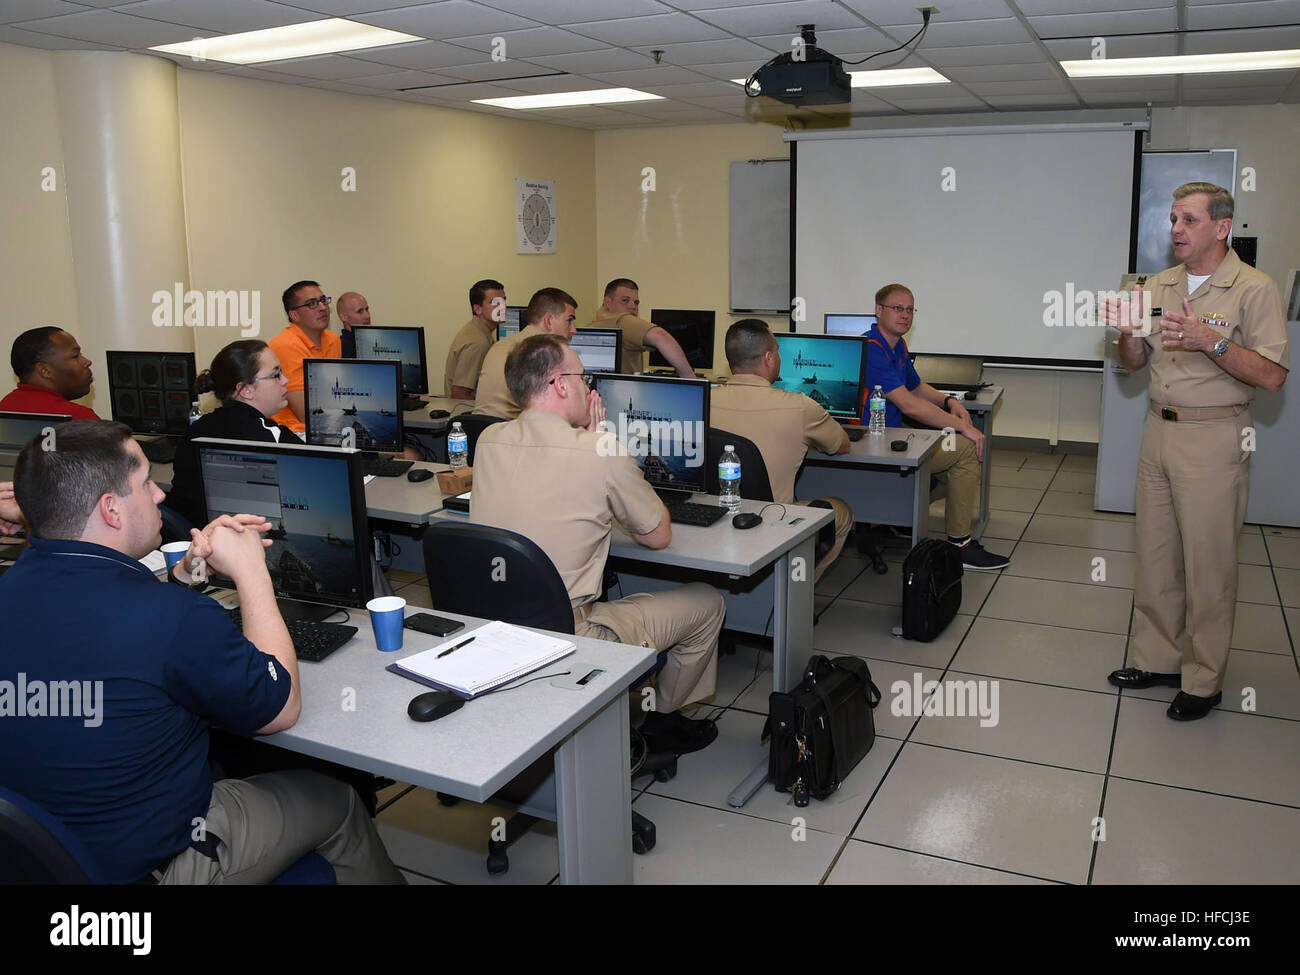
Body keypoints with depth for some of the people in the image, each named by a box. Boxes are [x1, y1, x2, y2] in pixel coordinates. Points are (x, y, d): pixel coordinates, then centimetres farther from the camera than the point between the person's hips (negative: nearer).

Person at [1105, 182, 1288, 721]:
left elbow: (1272, 376, -14)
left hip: (1214, 439, -6)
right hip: (1159, 430, 6)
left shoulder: (1254, 288, -7)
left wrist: (1211, 341, -25)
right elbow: (1134, 363, 15)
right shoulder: (1158, 285, 11)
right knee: (1155, 555, 11)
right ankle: (1157, 658, 23)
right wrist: (1128, 333, -6)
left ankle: (1203, 680, 12)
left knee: (1208, 564, 0)